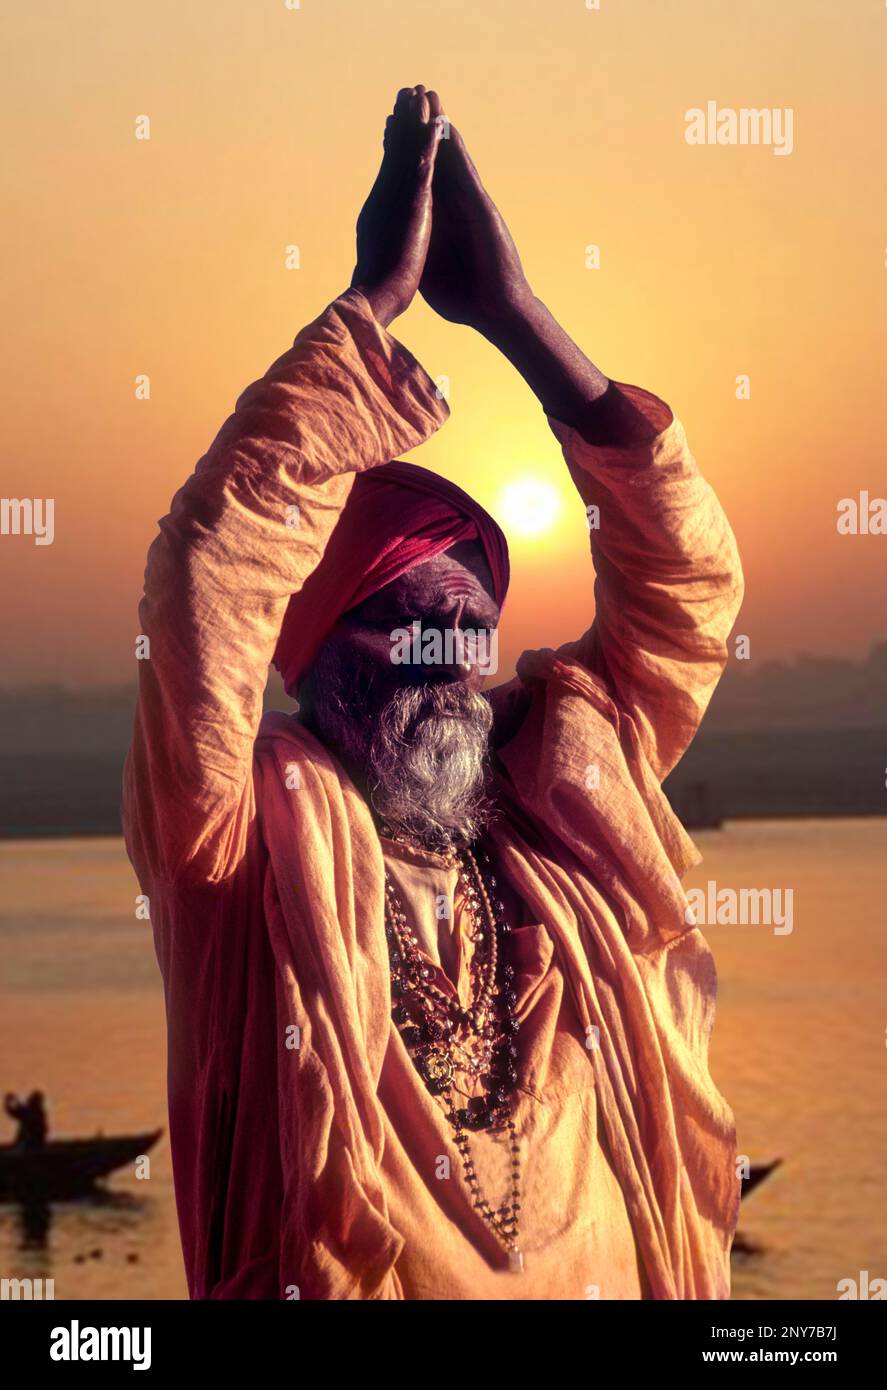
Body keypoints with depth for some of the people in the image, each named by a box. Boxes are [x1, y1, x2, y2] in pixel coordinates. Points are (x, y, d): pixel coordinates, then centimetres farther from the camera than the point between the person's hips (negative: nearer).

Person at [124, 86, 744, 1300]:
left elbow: (686, 582, 8)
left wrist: (512, 311, 3)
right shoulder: (257, 836, 0)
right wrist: (376, 299, -9)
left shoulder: (560, 800, 10)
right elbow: (208, 575, -12)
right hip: (345, 1281, -3)